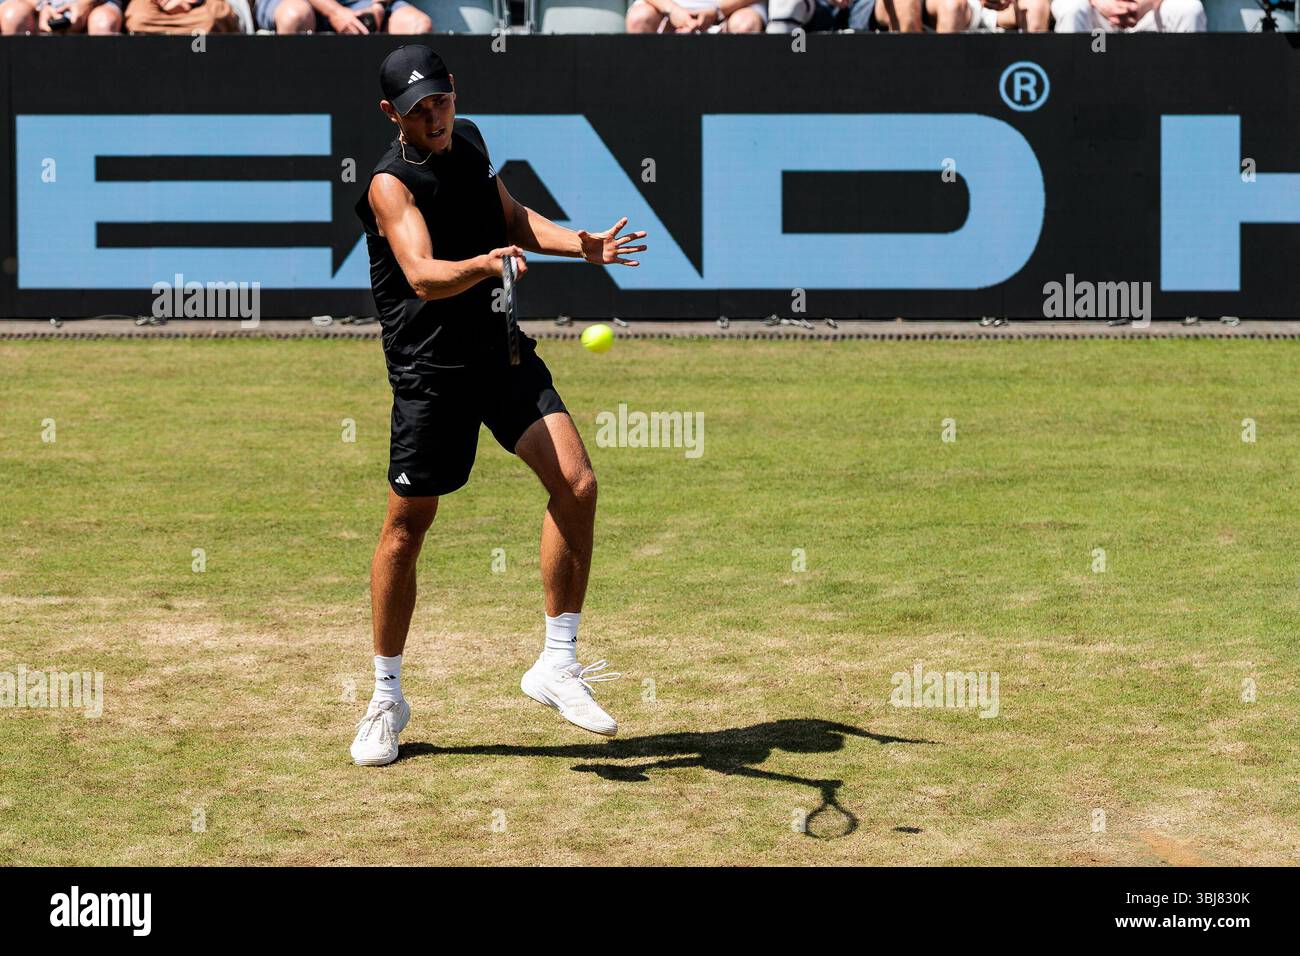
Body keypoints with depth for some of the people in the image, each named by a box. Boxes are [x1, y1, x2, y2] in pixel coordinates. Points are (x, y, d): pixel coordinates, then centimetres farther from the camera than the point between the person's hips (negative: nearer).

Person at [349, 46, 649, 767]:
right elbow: (424, 276, -31)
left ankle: (556, 667, -1)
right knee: (406, 527, 1)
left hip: (503, 350, 6)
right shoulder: (392, 183, -15)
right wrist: (485, 264, -49)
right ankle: (386, 700, 17)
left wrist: (580, 244, 7)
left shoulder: (468, 140, 7)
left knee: (576, 484, -11)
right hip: (430, 370, -6)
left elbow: (513, 219, 23)